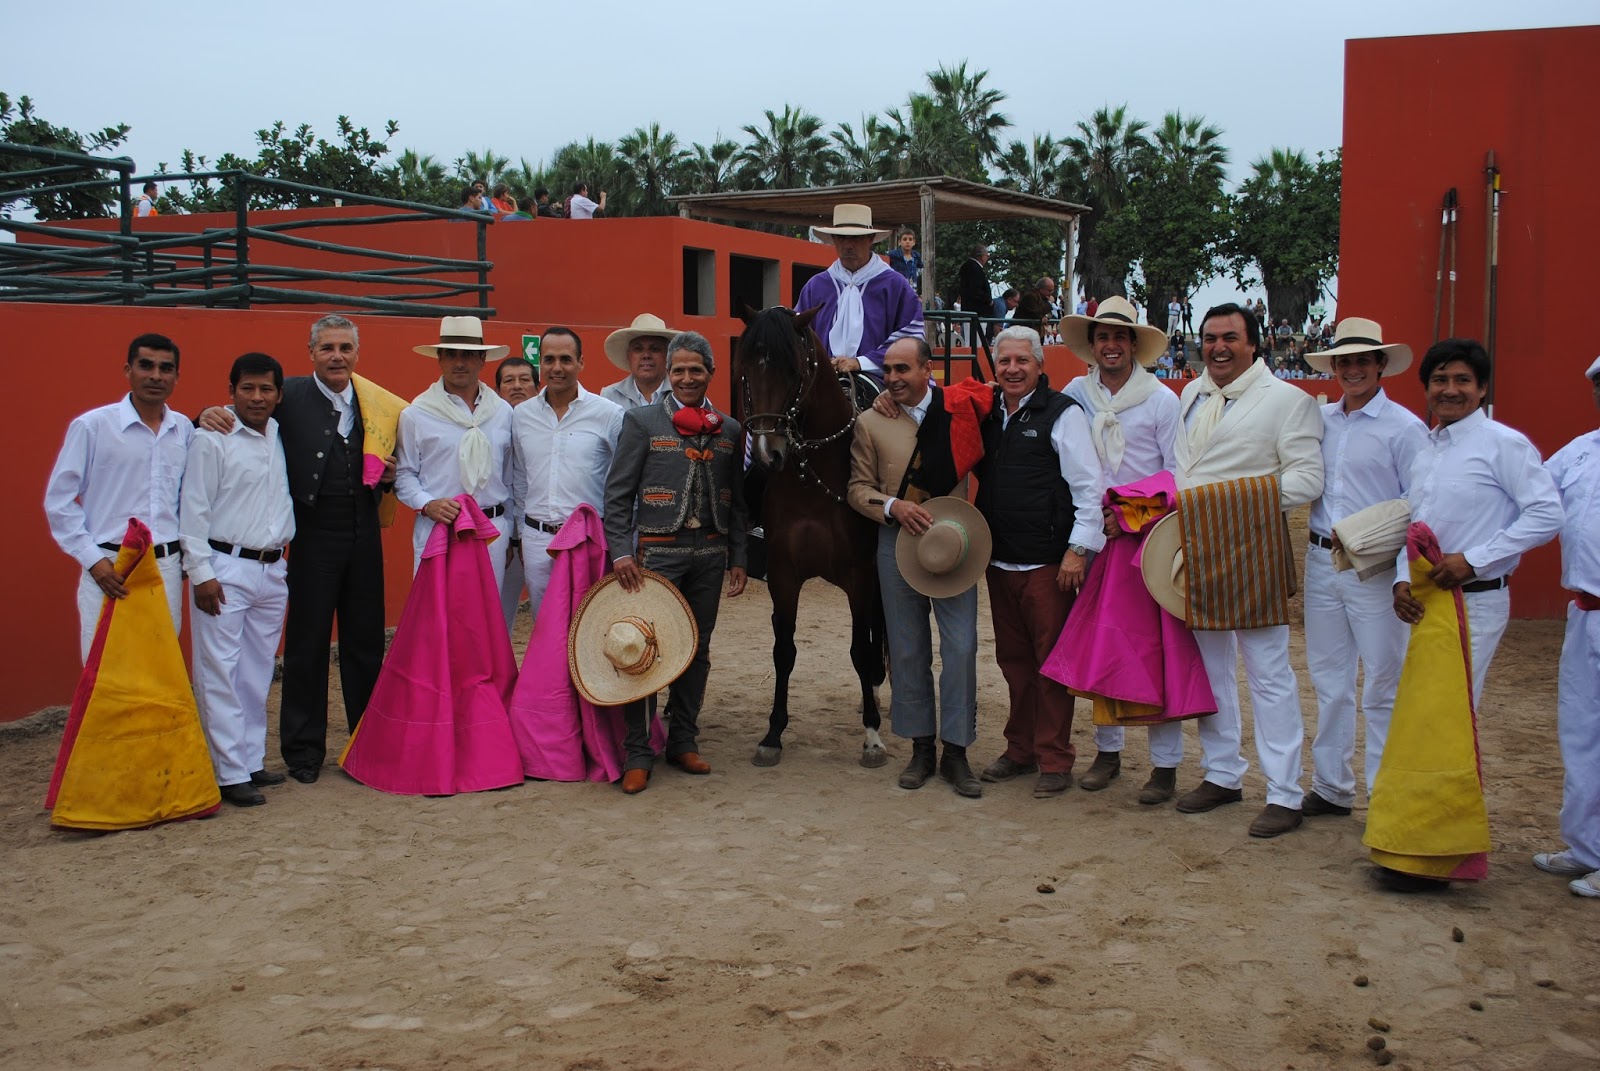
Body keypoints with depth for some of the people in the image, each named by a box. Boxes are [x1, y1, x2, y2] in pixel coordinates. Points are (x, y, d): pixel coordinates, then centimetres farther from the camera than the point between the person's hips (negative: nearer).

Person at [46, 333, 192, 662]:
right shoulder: (92, 426, -5)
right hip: (110, 569, -3)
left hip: (168, 567, 4)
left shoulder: (184, 429, 6)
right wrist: (93, 559, -7)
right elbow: (59, 500, -2)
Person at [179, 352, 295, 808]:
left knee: (258, 674, 12)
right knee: (221, 675, -2)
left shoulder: (281, 437, 9)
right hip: (226, 569, -6)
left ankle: (252, 761, 22)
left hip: (273, 570, 6)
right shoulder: (211, 439, -7)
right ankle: (230, 773, 2)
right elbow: (194, 510, -8)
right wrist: (201, 572, -11)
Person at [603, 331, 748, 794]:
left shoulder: (729, 430, 10)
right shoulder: (642, 421, 0)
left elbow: (737, 500, 14)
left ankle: (683, 743, 22)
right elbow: (617, 493, -2)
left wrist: (738, 558, 9)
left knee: (697, 651, 10)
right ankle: (638, 755, 2)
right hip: (657, 551, -4)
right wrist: (621, 551, -11)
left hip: (709, 553, 4)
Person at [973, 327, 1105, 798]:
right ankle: (1020, 749, 26)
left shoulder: (1062, 413, -6)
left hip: (1048, 564, -6)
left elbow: (1089, 487, -9)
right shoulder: (989, 415, 12)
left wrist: (1079, 549, -15)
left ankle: (1055, 761, 9)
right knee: (1013, 659, 14)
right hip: (1000, 563, 6)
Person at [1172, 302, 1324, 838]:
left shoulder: (1286, 400, -5)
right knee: (1210, 665, 14)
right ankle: (1222, 774, 27)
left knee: (1268, 671, -5)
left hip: (1251, 553, -7)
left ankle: (1284, 794, 1)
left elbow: (1307, 477, -12)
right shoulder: (1191, 395, 16)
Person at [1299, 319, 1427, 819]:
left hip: (1375, 568, -5)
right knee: (1329, 681, 13)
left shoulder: (1404, 428, -6)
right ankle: (1331, 786, 25)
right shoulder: (1319, 420, 10)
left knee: (1382, 685, 0)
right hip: (1321, 562, 6)